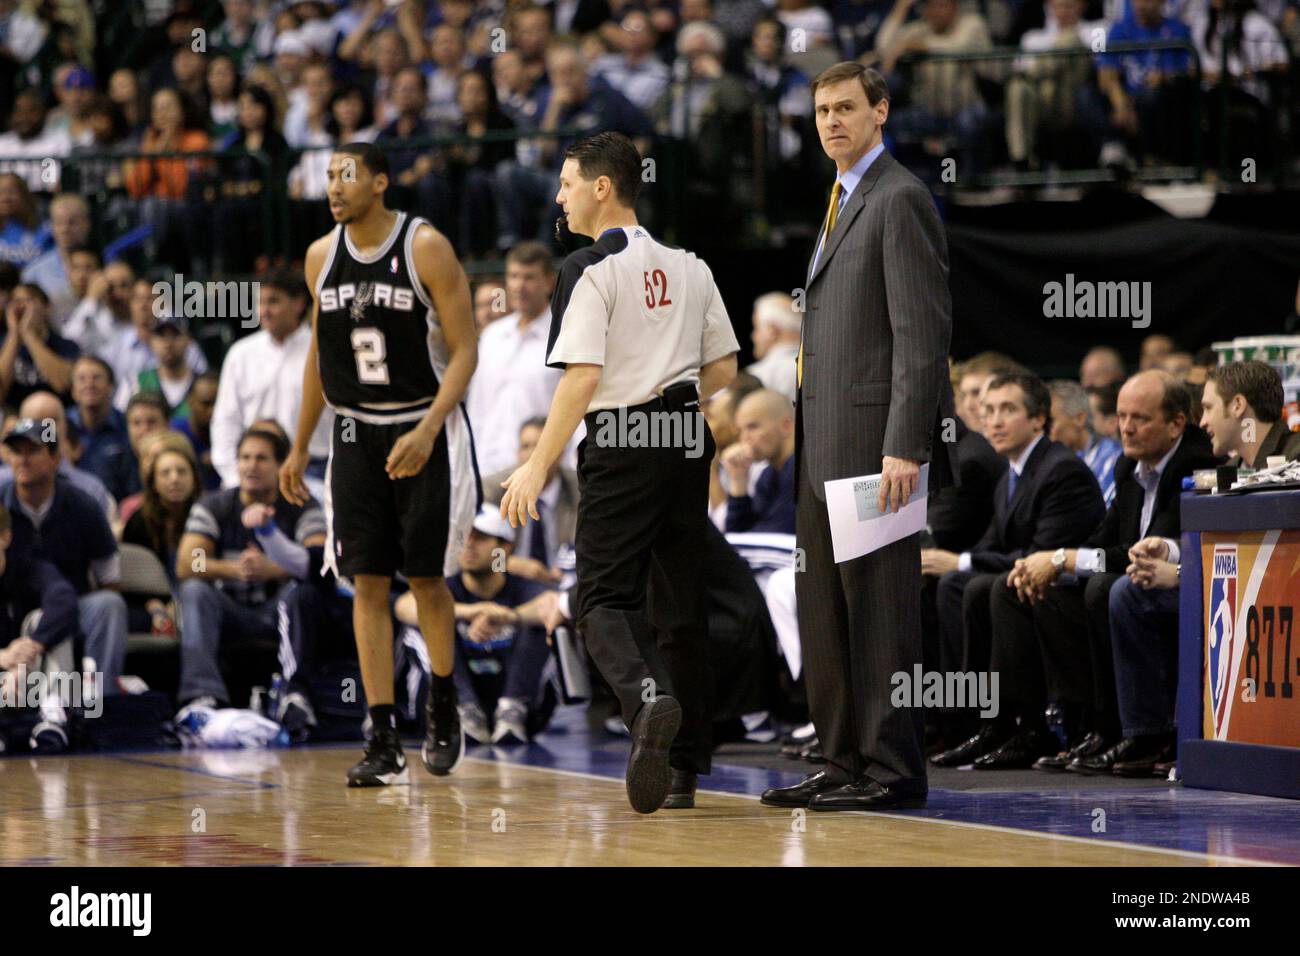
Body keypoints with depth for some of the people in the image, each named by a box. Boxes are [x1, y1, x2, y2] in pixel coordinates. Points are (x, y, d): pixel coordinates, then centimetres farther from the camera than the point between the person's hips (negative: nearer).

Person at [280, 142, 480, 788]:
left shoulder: (426, 248, -12)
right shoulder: (322, 256, 4)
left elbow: (464, 349, -12)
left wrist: (426, 431, -23)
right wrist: (299, 447, 16)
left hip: (425, 431, -4)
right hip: (357, 433, 4)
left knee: (427, 579, 0)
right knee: (368, 584, -2)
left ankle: (443, 707, 25)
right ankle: (384, 744, -2)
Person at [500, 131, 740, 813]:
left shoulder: (591, 269, -8)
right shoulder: (688, 266, 12)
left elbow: (581, 378, -16)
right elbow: (724, 369, 14)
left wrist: (537, 467, -13)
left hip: (621, 449, -6)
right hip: (688, 444, 6)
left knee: (603, 601, -3)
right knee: (681, 606, 10)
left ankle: (647, 700, -32)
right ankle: (682, 770, 11)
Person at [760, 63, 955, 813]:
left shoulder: (900, 200, -9)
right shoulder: (843, 202, 21)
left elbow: (923, 330, -16)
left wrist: (904, 448, -21)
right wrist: (809, 436, 16)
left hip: (876, 440, -10)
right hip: (828, 443, 10)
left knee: (881, 607, -7)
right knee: (826, 612, 10)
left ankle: (893, 771, -4)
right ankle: (848, 764, 15)